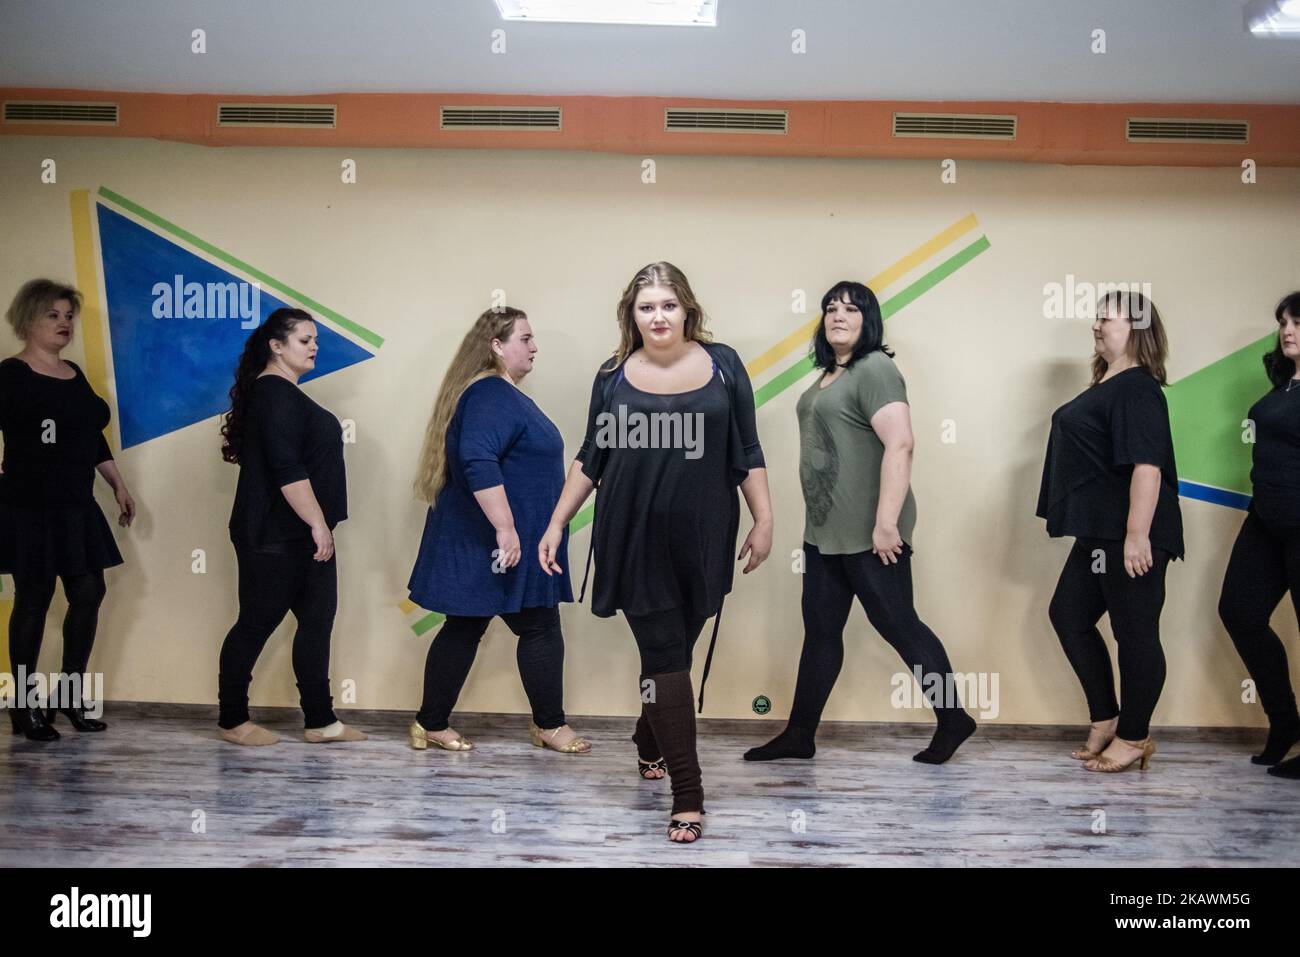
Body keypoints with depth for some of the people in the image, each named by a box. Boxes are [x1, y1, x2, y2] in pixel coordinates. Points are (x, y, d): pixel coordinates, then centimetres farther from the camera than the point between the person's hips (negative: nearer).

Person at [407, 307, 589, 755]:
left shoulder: (501, 394, 16)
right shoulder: (491, 397, -17)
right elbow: (477, 462, -30)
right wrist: (506, 528, -30)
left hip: (480, 540, 10)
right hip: (495, 542, -10)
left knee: (464, 629, 11)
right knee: (539, 628, 1)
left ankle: (432, 725, 16)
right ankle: (549, 724, 12)